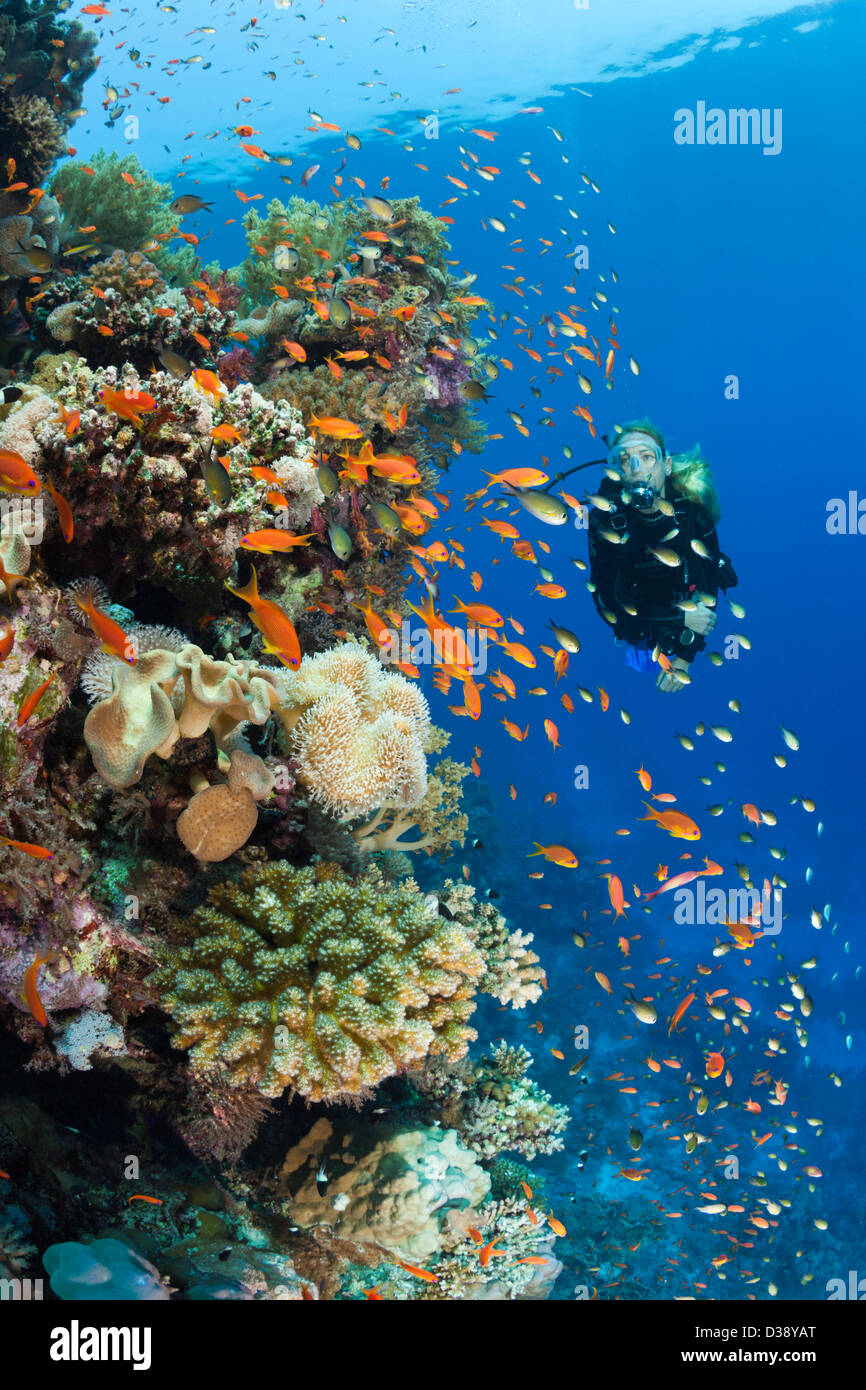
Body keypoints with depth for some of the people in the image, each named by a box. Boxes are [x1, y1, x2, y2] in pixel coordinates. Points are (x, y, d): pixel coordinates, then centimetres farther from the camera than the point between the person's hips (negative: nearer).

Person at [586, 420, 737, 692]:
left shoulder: (693, 513, -18)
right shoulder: (603, 519, -20)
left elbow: (708, 587, -15)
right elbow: (607, 598, -22)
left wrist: (684, 659, -23)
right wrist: (681, 616, -26)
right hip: (638, 638, -1)